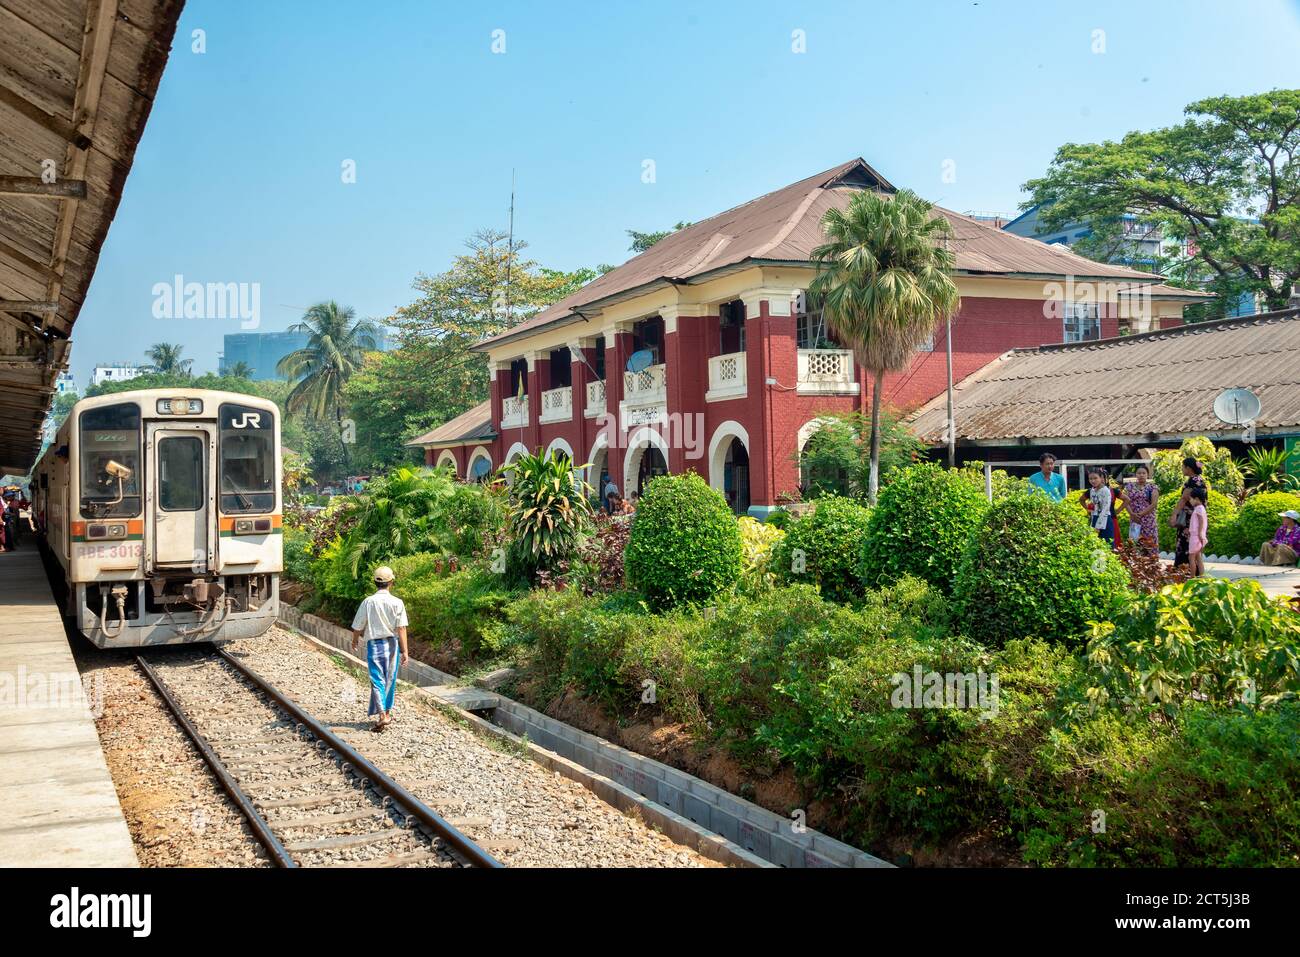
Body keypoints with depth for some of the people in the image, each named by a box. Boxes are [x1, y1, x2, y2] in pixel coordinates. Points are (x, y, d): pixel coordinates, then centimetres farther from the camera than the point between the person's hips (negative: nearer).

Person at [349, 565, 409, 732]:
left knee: (377, 681, -1)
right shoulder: (397, 603, -7)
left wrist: (354, 643, 20)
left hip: (374, 644, -1)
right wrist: (405, 650, -9)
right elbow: (401, 628, -11)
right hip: (391, 644, 1)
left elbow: (357, 627, 1)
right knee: (390, 680, 14)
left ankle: (382, 715, -14)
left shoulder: (368, 602, -6)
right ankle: (387, 712, 24)